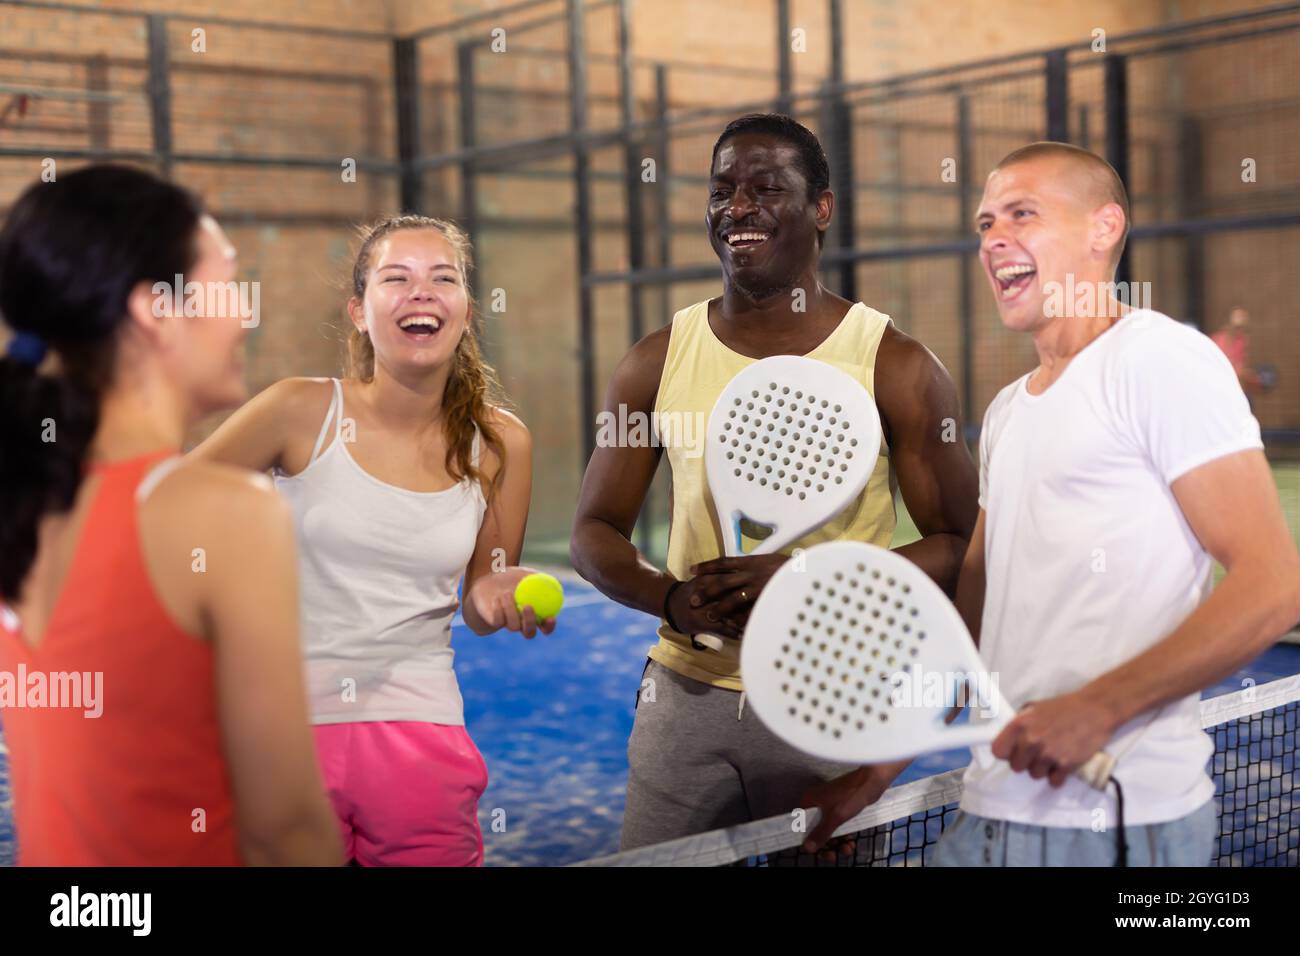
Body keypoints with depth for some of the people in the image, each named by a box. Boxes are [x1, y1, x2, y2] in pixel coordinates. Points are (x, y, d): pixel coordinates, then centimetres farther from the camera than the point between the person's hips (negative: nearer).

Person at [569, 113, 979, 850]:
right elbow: (596, 534, 8)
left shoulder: (895, 367, -5)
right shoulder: (659, 362, 3)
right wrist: (670, 598, -13)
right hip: (686, 697, 2)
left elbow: (962, 546, -5)